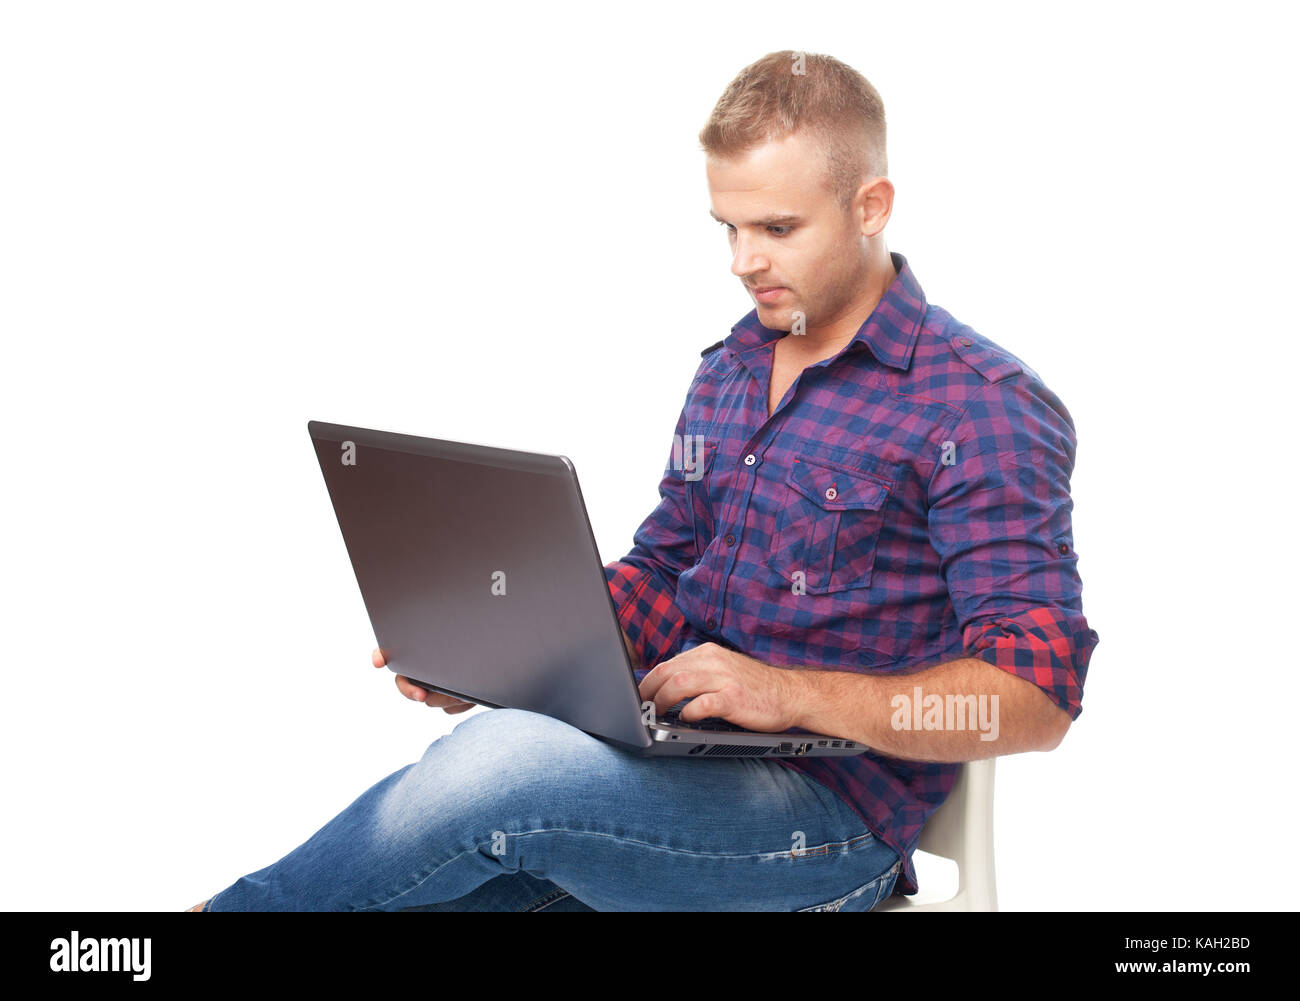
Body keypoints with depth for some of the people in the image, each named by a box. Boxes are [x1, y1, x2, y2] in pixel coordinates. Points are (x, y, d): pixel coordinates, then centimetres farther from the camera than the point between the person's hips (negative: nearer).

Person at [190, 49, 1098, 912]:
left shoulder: (981, 407, -9)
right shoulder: (726, 373, 16)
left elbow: (1037, 697, -15)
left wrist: (791, 694, -26)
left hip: (832, 809, -6)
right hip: (686, 764, 7)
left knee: (502, 760, -30)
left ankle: (239, 905, -7)